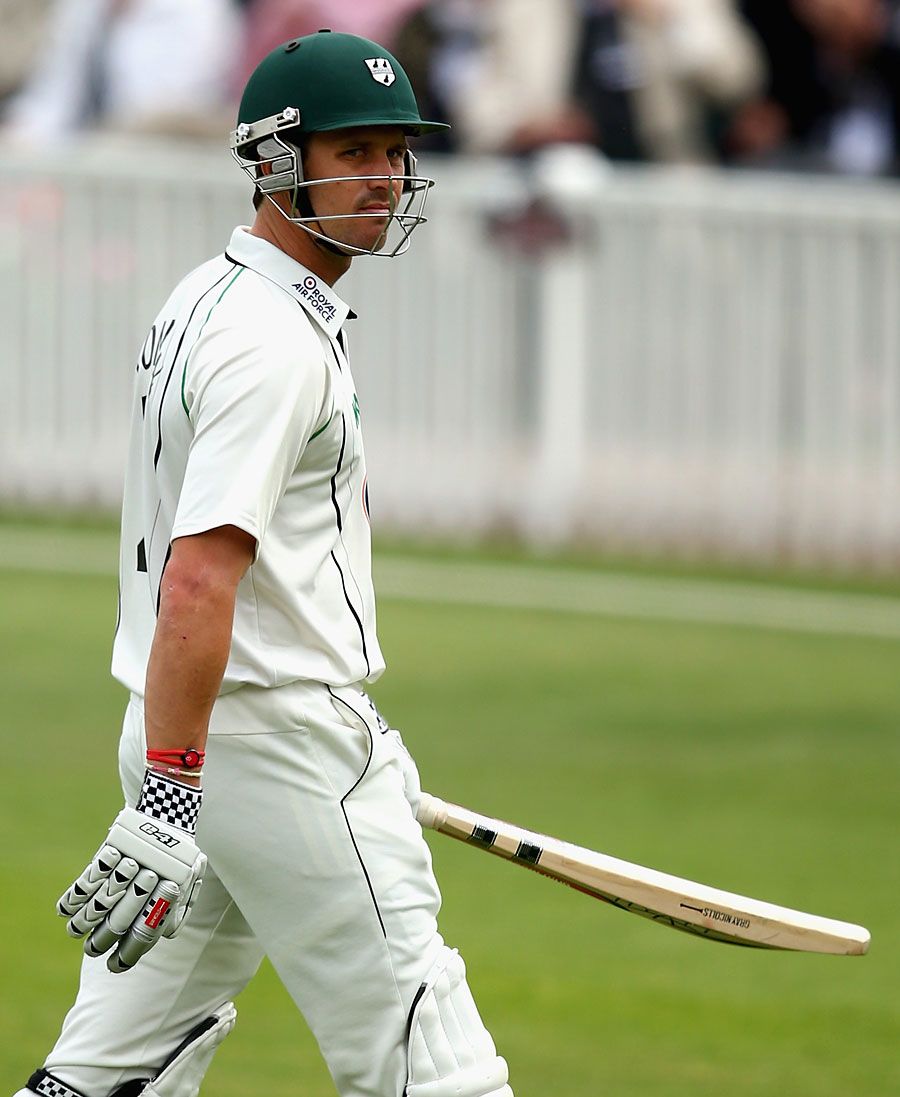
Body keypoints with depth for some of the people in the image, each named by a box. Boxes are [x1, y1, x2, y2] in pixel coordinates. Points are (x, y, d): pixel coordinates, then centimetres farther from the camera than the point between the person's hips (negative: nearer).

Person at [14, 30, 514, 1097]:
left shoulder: (204, 299, 16)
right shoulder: (278, 340, -16)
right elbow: (199, 578, -25)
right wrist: (167, 798, -31)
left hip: (174, 735, 10)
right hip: (278, 745, -10)